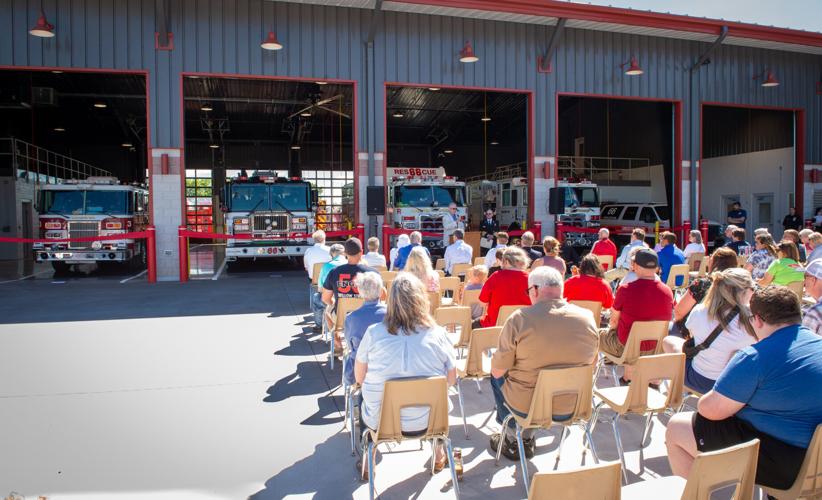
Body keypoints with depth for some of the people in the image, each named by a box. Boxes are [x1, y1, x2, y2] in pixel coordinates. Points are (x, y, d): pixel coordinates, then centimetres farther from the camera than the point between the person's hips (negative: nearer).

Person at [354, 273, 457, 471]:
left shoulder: (373, 332, -15)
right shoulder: (437, 334, -14)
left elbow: (359, 378, -3)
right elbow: (451, 379, -2)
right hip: (427, 421, 1)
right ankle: (438, 455, 47)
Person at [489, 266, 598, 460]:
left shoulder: (519, 319, -21)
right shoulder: (588, 318, -8)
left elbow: (497, 371, -13)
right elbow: (590, 364, 7)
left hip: (525, 407, -4)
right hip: (571, 408, 4)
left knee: (497, 376, 26)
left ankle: (513, 440, 36)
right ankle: (526, 438, 38)